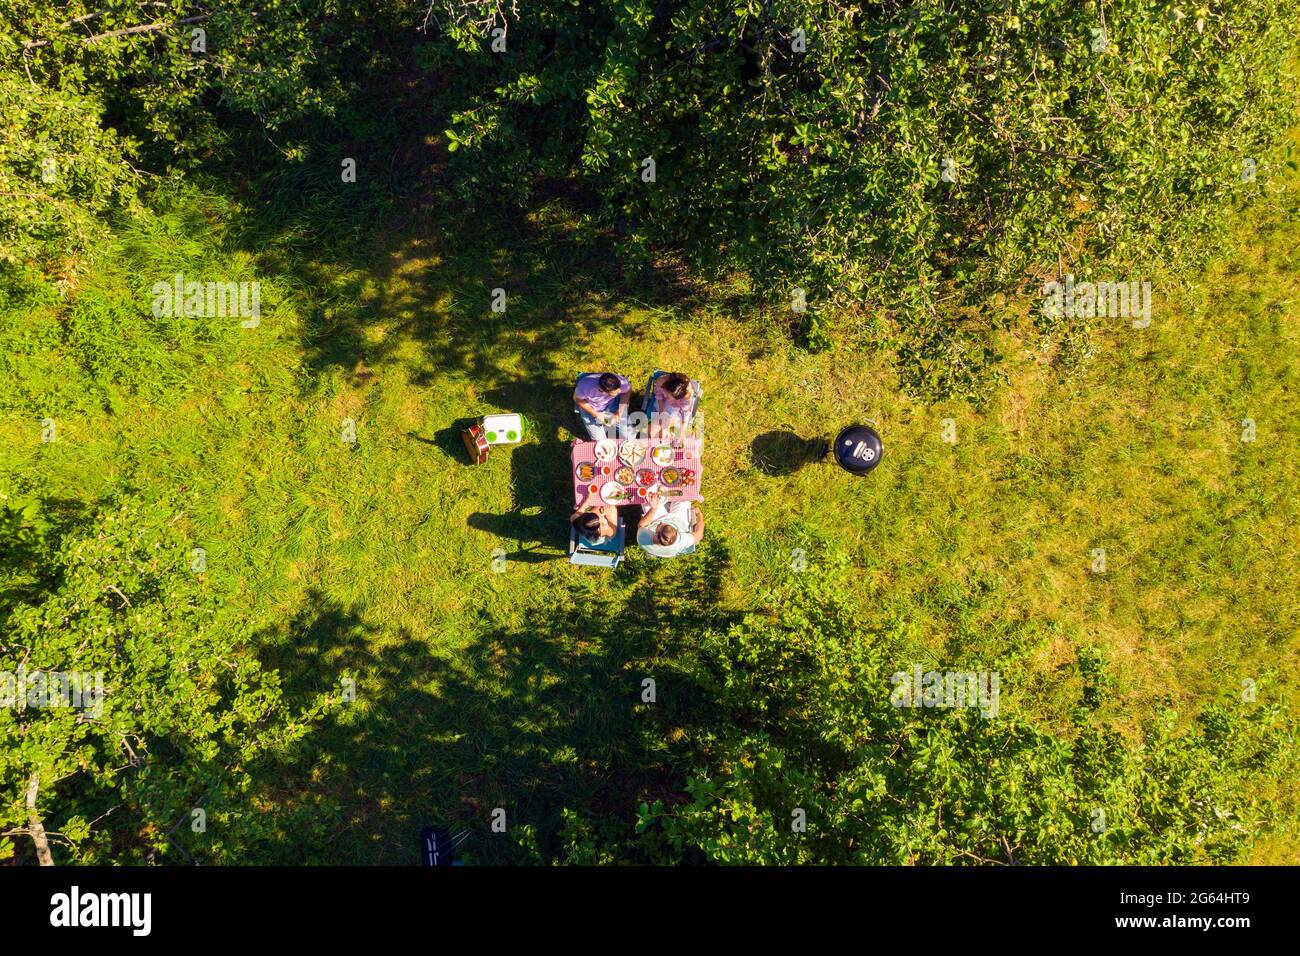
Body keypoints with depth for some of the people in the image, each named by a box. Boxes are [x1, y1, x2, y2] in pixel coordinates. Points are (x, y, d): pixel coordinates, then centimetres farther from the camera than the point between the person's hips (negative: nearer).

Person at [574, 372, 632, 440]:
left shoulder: (621, 382, -34)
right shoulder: (586, 385, -40)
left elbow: (627, 391, -9)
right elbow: (577, 399, -18)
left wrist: (620, 411, -18)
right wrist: (596, 414, -23)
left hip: (611, 405, 2)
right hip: (590, 408, -2)